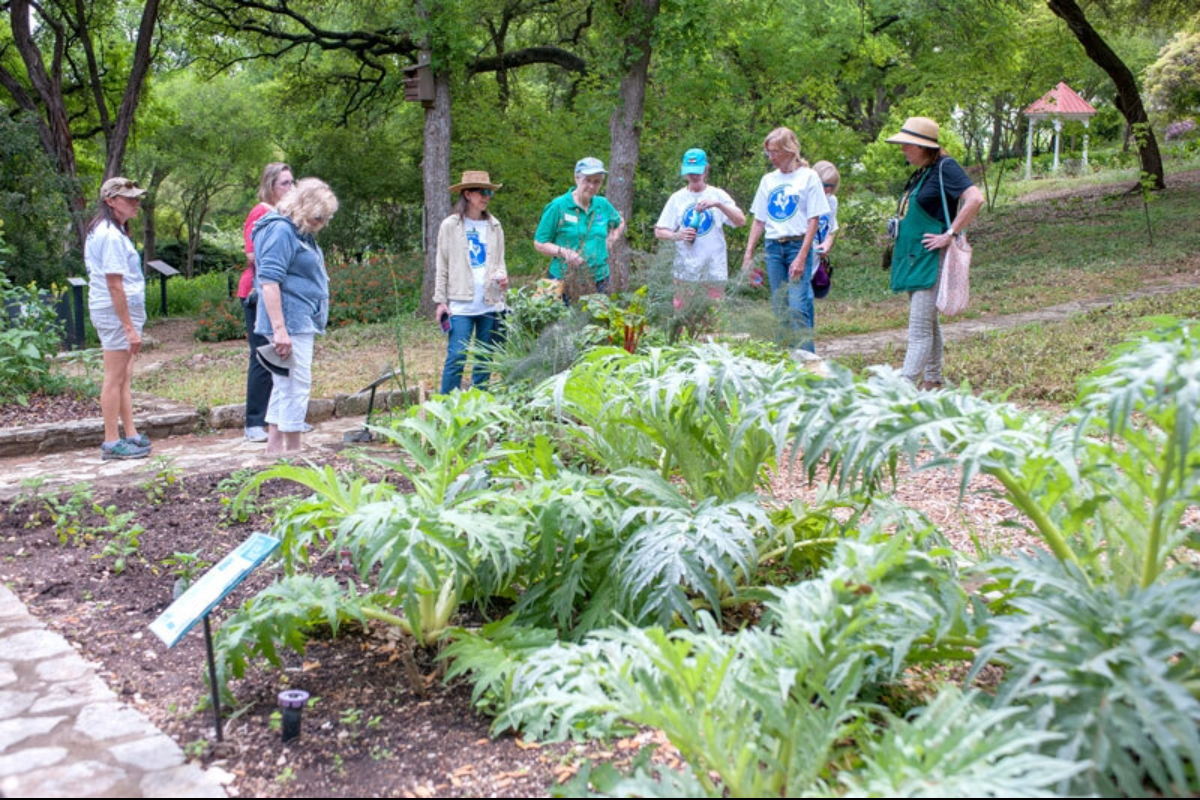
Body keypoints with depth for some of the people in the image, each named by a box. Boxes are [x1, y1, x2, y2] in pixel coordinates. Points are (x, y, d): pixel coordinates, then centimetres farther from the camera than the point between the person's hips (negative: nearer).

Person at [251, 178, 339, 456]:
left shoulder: (300, 232, 17)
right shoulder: (280, 230, -14)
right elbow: (269, 281, -21)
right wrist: (279, 329, -25)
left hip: (301, 323, 10)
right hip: (290, 323, -10)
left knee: (284, 385, 13)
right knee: (296, 385, -6)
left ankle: (275, 447, 19)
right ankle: (293, 451, 1)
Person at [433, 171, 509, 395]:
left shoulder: (494, 227, 12)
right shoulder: (450, 225, 2)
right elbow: (442, 266, 3)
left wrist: (502, 277, -6)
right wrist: (440, 300, -2)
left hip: (490, 303, 4)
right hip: (460, 303, -4)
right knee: (457, 356, -10)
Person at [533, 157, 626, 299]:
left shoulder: (603, 205, 10)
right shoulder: (558, 206, -4)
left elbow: (620, 224, 31)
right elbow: (539, 244, -3)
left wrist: (611, 240, 12)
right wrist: (564, 252, -17)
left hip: (599, 280, 4)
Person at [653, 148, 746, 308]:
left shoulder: (717, 195, 5)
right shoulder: (677, 198, 9)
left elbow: (741, 221, -5)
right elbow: (659, 231, 8)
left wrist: (718, 204, -19)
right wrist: (677, 236, -13)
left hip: (713, 271, -1)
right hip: (685, 270, 1)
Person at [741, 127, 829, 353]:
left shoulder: (808, 177, -1)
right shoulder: (768, 180, 13)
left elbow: (813, 220, -6)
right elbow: (759, 220, 15)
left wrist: (801, 257, -14)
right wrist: (748, 254, 7)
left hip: (798, 245, -5)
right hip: (773, 248, 5)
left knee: (797, 307, -14)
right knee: (779, 309, 6)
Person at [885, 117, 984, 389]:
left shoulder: (945, 167, -11)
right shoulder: (921, 172, 15)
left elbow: (975, 198, -23)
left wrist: (950, 234, -21)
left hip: (932, 260, -9)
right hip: (913, 258, 10)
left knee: (920, 328, -11)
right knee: (928, 324, 16)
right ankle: (932, 382, 25)